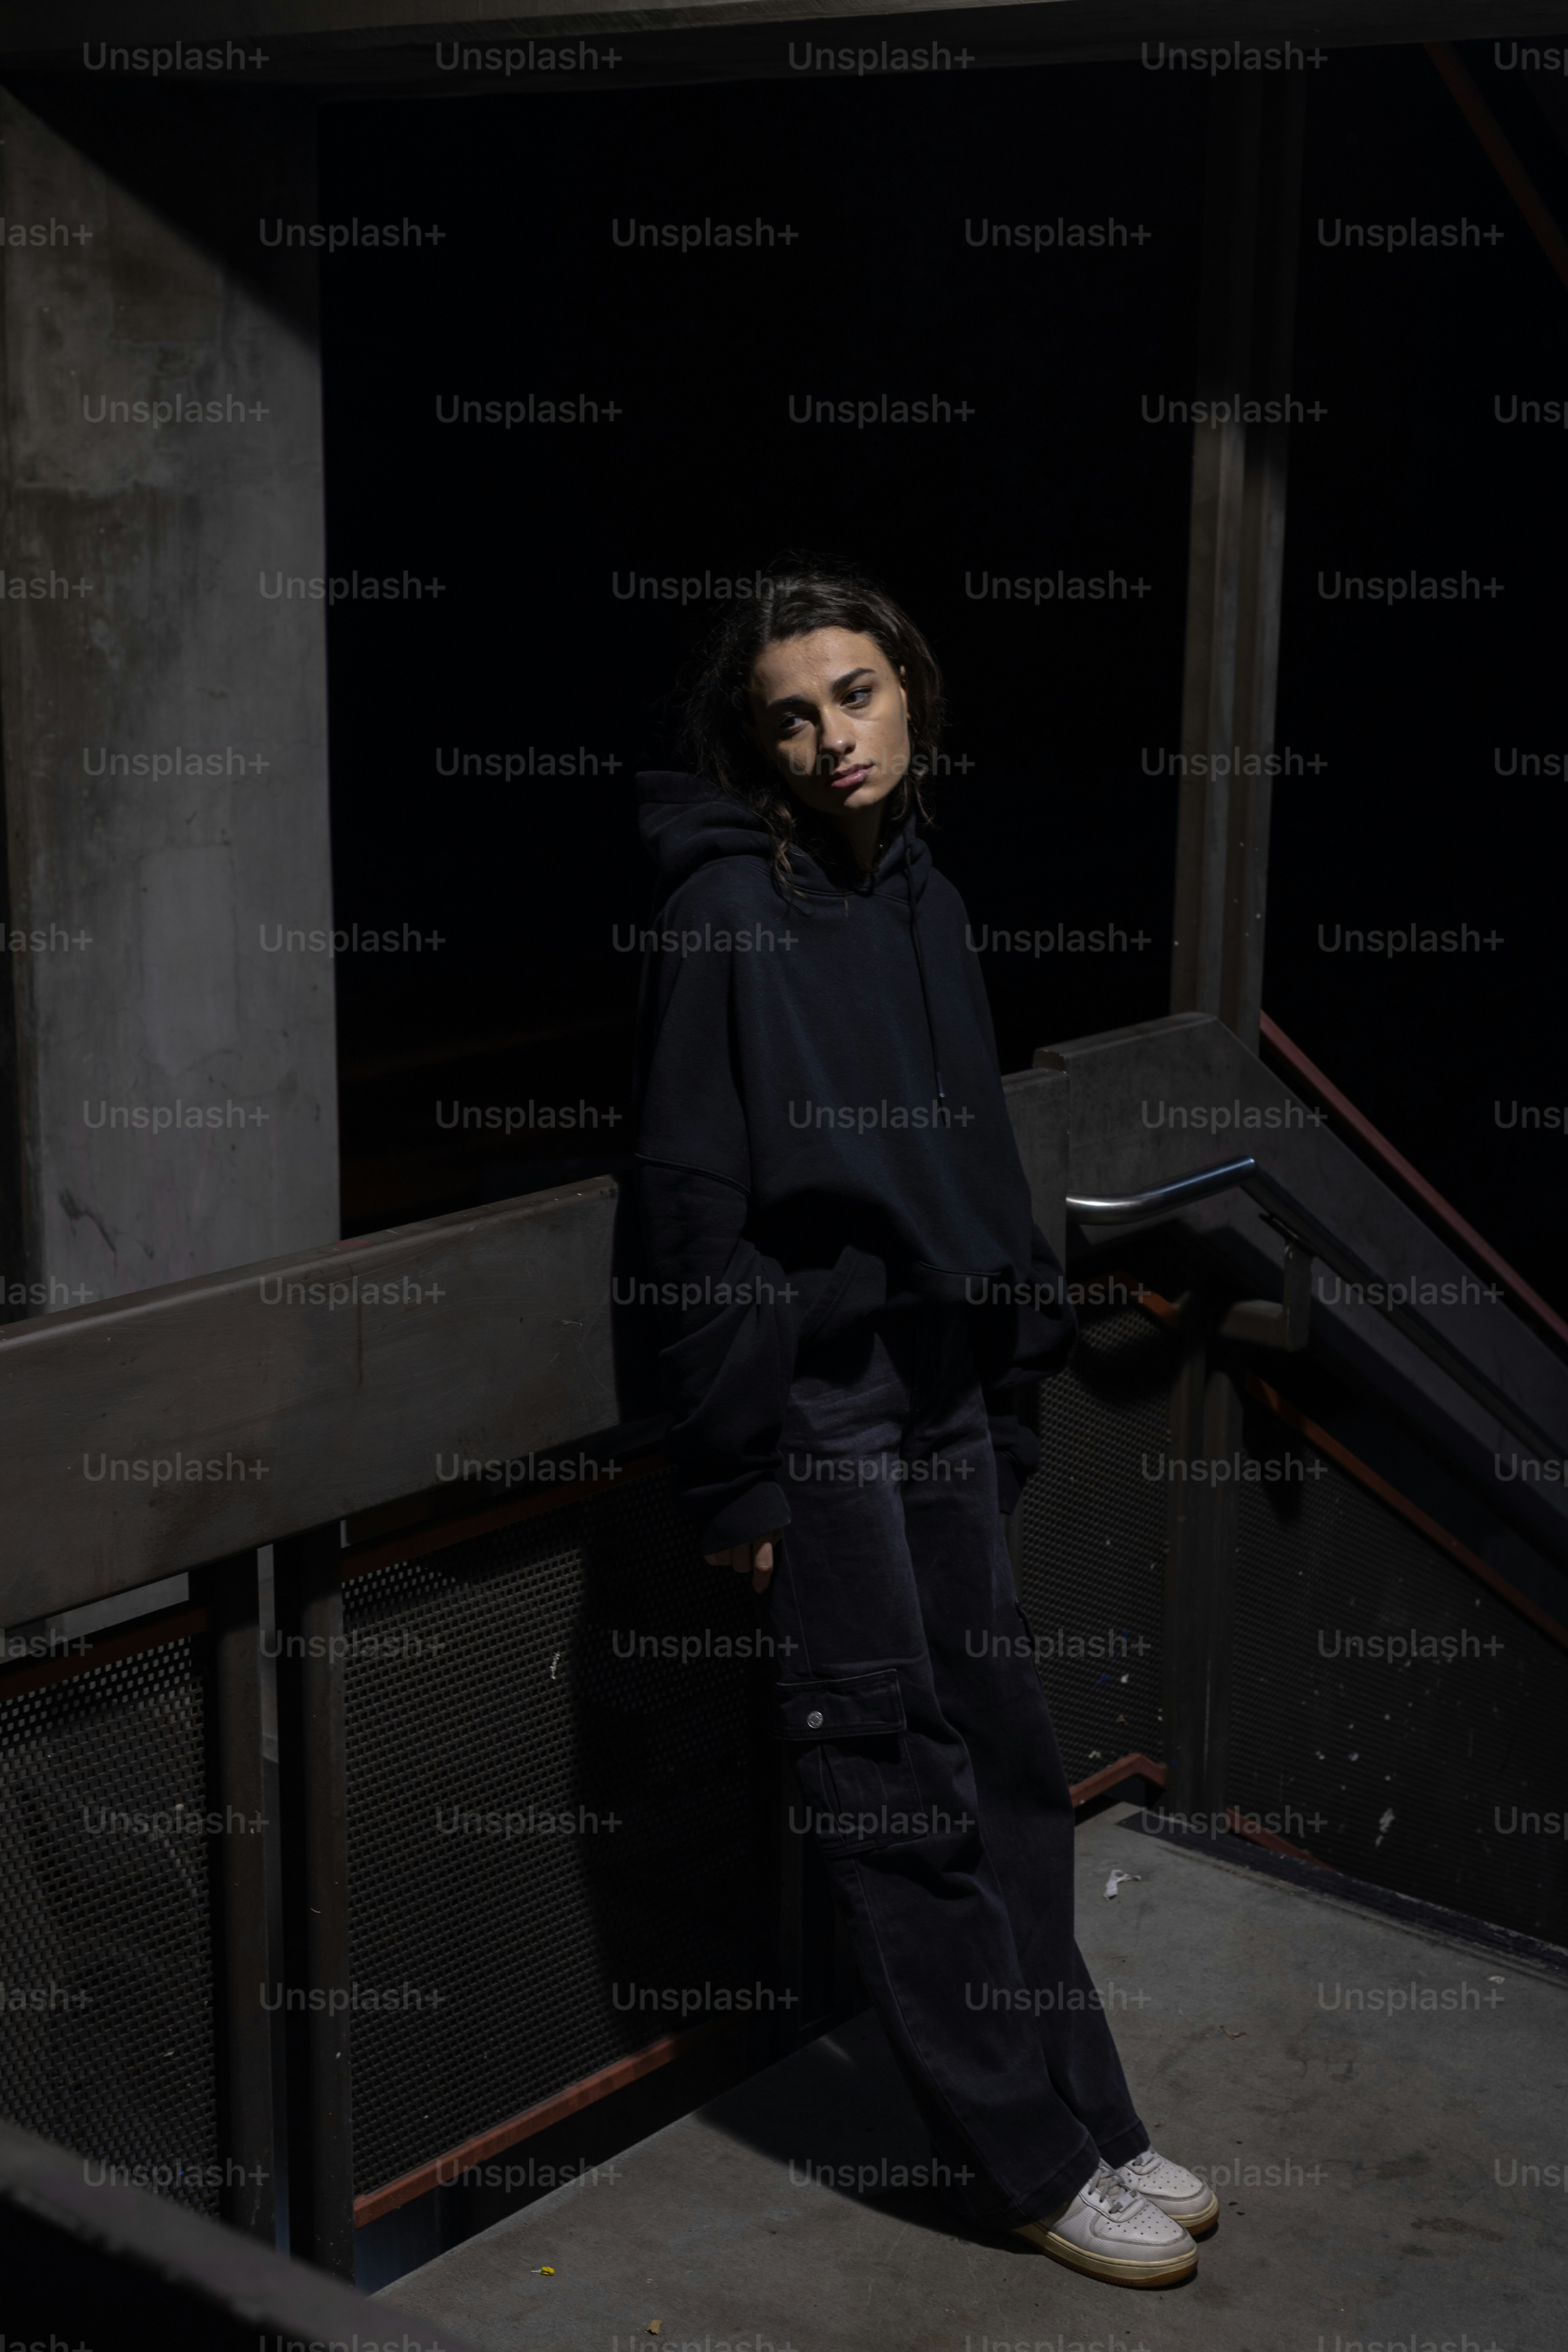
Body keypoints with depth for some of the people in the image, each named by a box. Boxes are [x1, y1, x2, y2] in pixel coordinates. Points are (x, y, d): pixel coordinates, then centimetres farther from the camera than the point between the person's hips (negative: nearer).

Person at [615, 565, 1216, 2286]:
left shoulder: (920, 897, 9)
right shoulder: (729, 913, -13)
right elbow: (691, 1212, -15)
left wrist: (1010, 1377, 13)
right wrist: (736, 1476, -15)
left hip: (941, 1392, 7)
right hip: (818, 1406, -7)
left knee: (1003, 1767, 13)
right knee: (905, 1794, 3)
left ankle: (1082, 2123, 25)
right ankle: (1025, 2163, 15)